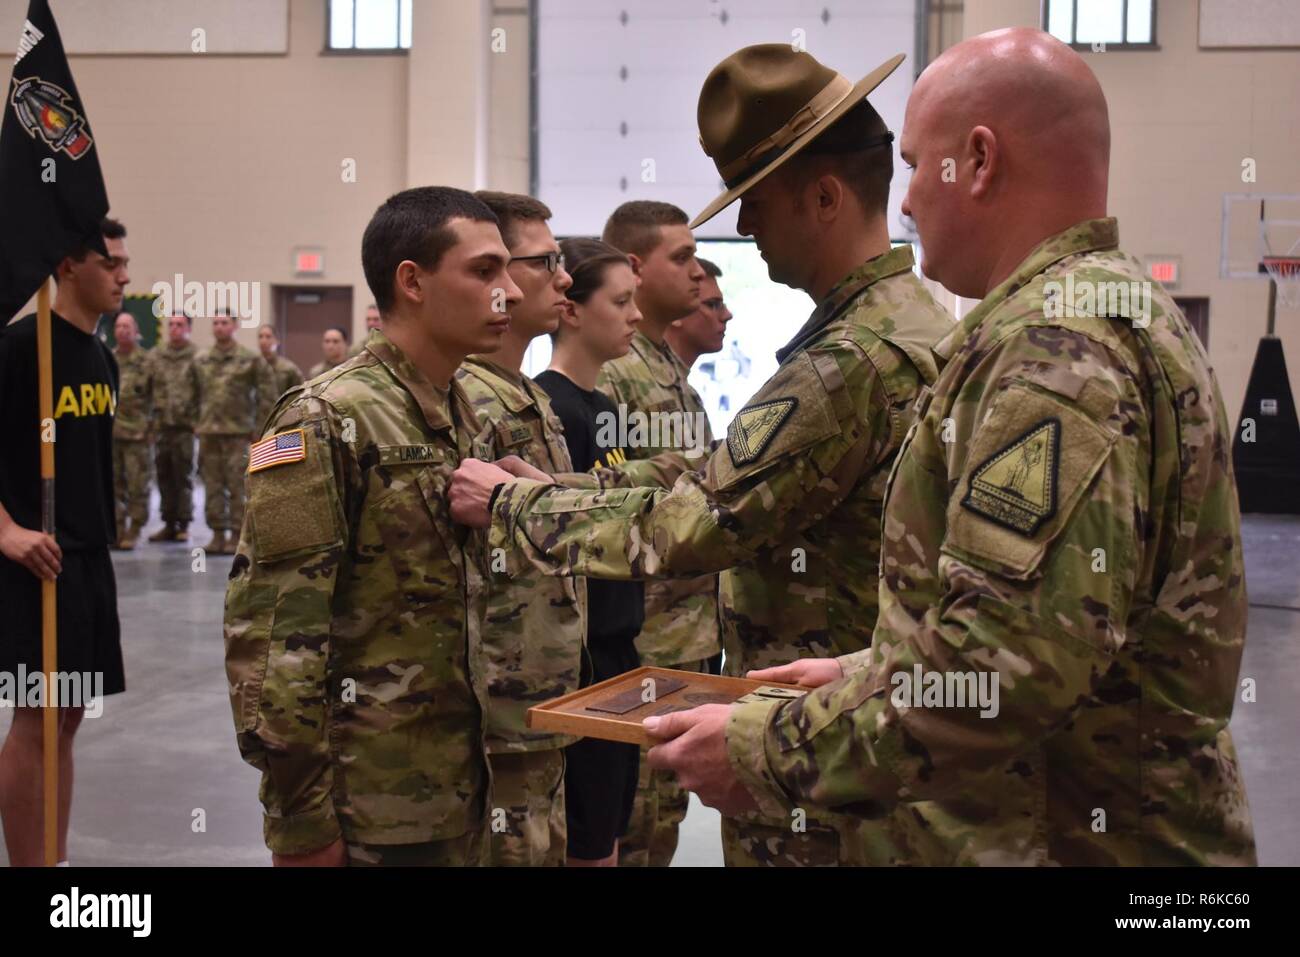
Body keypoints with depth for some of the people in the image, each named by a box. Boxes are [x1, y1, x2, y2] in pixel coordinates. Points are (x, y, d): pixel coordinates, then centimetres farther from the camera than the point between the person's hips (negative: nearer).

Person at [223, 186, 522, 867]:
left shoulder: (467, 416, 10)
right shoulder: (327, 420, -14)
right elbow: (271, 629, -19)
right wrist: (300, 816, -19)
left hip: (460, 787, 8)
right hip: (368, 806, -7)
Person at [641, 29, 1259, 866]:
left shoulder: (1055, 337, -20)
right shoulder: (1115, 310, 13)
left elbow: (1018, 650, -30)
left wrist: (773, 755, -21)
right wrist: (866, 673, 15)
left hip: (1073, 839, -9)